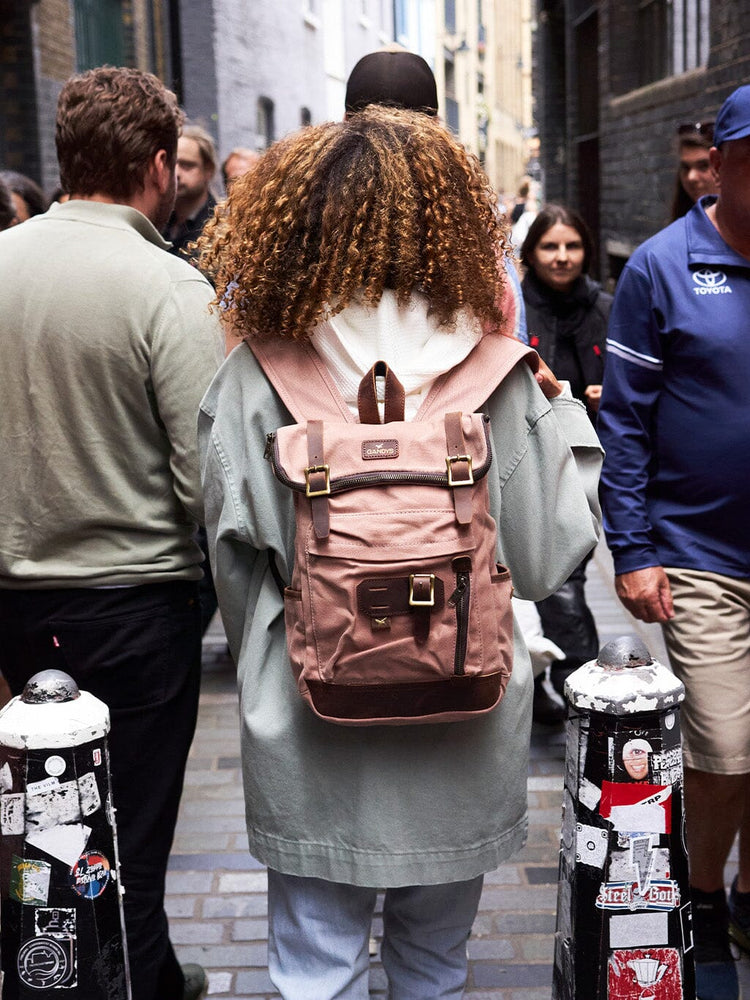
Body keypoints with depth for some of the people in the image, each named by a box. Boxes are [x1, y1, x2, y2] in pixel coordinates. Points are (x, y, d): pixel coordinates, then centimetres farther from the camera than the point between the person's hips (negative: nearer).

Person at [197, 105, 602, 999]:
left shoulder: (254, 379, -13)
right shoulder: (500, 379, -12)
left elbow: (231, 563, -6)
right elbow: (544, 558, -5)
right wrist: (562, 417, 8)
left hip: (308, 733, -1)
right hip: (461, 731, 2)